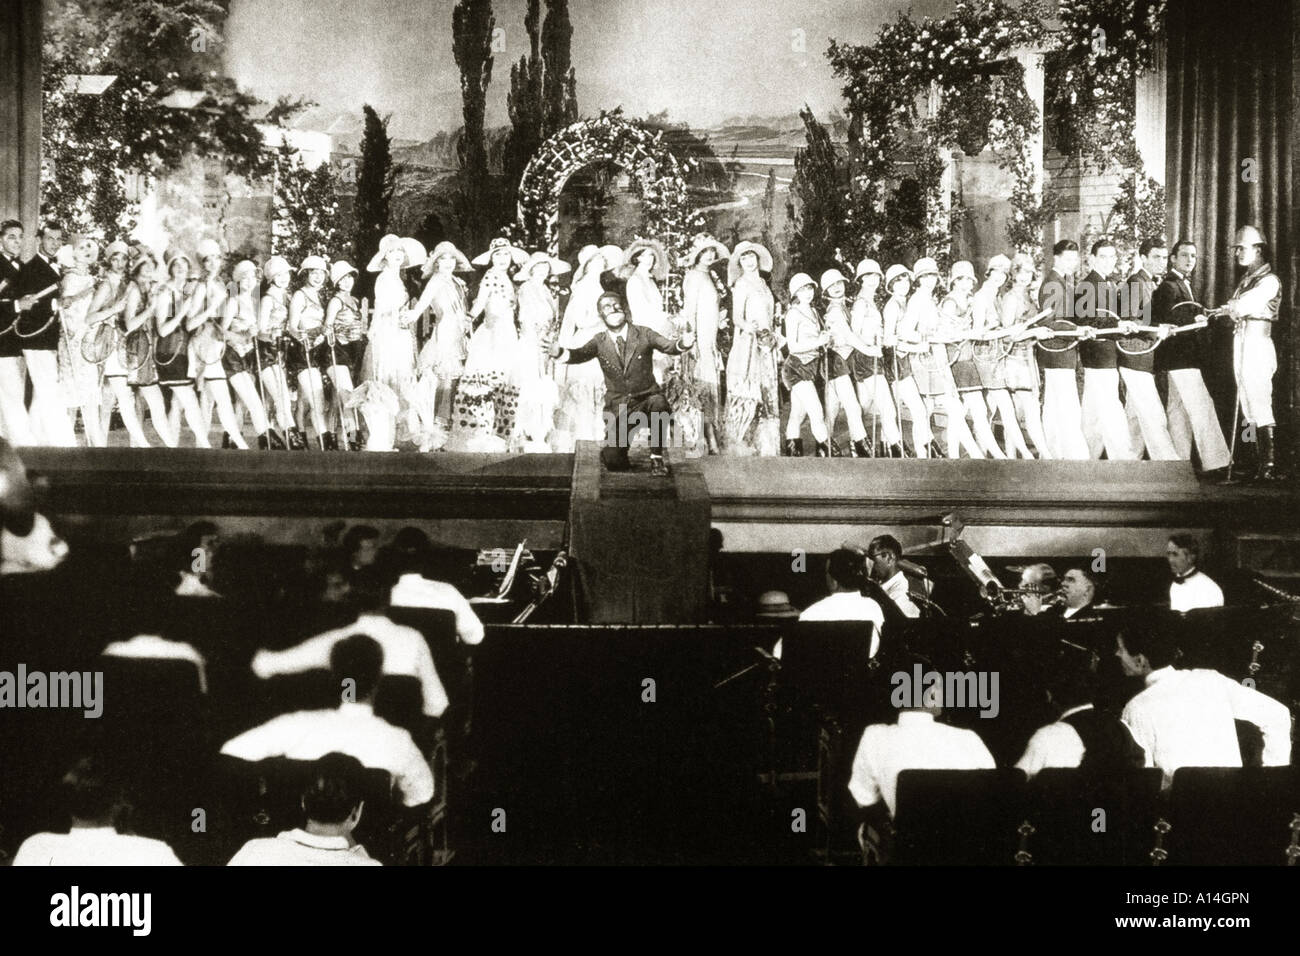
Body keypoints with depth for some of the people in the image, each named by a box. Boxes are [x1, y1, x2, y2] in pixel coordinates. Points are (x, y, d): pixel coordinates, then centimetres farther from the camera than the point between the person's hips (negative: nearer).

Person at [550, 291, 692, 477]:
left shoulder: (644, 334, 1)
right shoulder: (600, 342, 3)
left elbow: (669, 347, -10)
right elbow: (581, 354, -13)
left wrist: (682, 344, -34)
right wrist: (560, 353, -35)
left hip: (647, 398, 0)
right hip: (618, 406, 0)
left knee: (659, 403, -37)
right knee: (613, 462, -12)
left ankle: (657, 458, -18)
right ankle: (615, 450, 29)